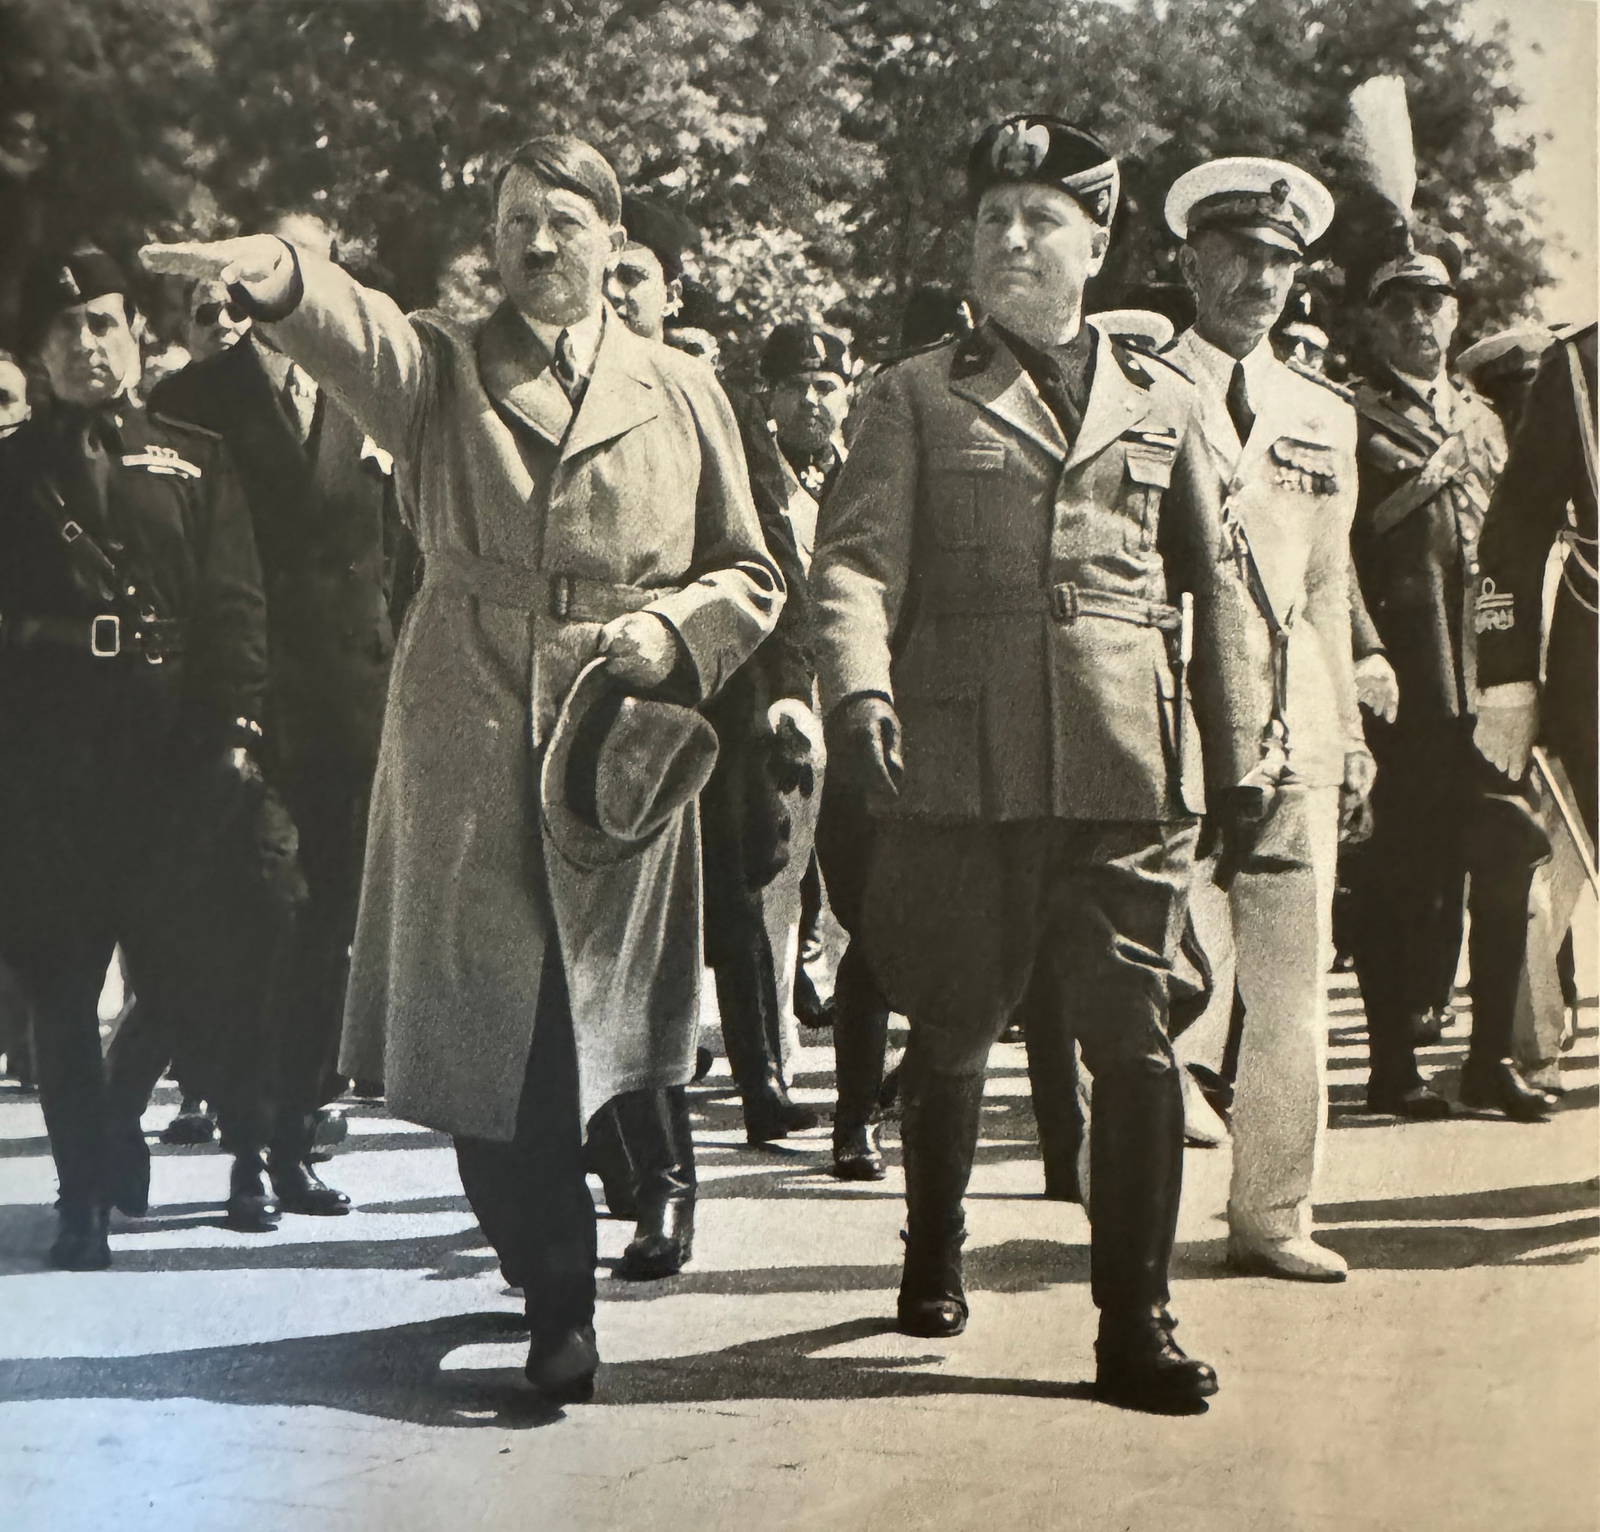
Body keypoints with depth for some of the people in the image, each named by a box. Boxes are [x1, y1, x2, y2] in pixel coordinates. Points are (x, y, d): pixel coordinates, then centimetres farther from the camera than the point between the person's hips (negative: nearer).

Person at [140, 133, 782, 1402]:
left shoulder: (682, 395, 11)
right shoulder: (442, 370, 8)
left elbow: (751, 580, 14)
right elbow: (359, 335, -16)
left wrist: (670, 627, -7)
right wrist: (277, 276, -39)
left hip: (619, 760, 1)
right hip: (465, 764, 0)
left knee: (594, 1040, 6)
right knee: (485, 1043, -3)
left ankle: (564, 1288, 29)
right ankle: (556, 1302, 13)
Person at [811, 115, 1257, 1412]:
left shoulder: (1163, 400, 15)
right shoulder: (918, 396, 8)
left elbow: (1214, 584, 17)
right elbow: (857, 560, -3)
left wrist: (1233, 755, 13)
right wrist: (862, 688, -22)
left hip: (1131, 772, 1)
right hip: (962, 770, -1)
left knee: (1135, 1041, -3)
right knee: (952, 1035, 11)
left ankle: (1136, 1325, 7)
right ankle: (934, 1254, 35)